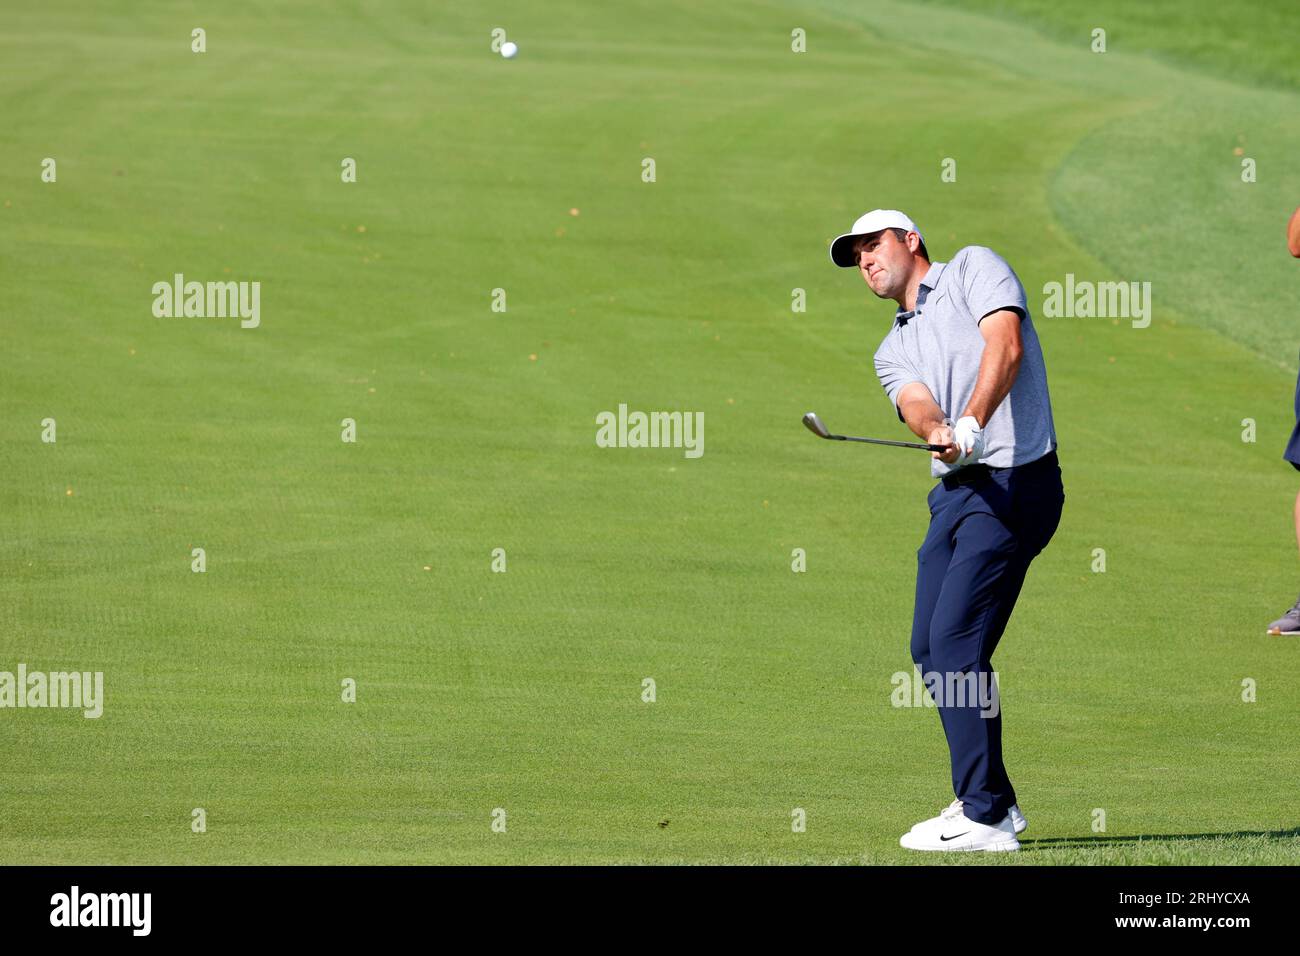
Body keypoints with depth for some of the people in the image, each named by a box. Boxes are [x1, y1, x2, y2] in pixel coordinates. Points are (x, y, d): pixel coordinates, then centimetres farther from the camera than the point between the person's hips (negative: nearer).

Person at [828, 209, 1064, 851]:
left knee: (955, 642, -14)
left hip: (1013, 482, -8)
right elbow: (915, 403, -1)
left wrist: (972, 423, -30)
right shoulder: (892, 351, 21)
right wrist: (938, 429, -26)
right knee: (929, 647, 10)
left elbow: (1005, 345, -15)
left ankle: (985, 818, -12)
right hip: (954, 488, 8)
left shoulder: (973, 268, 3)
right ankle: (990, 798, 23)